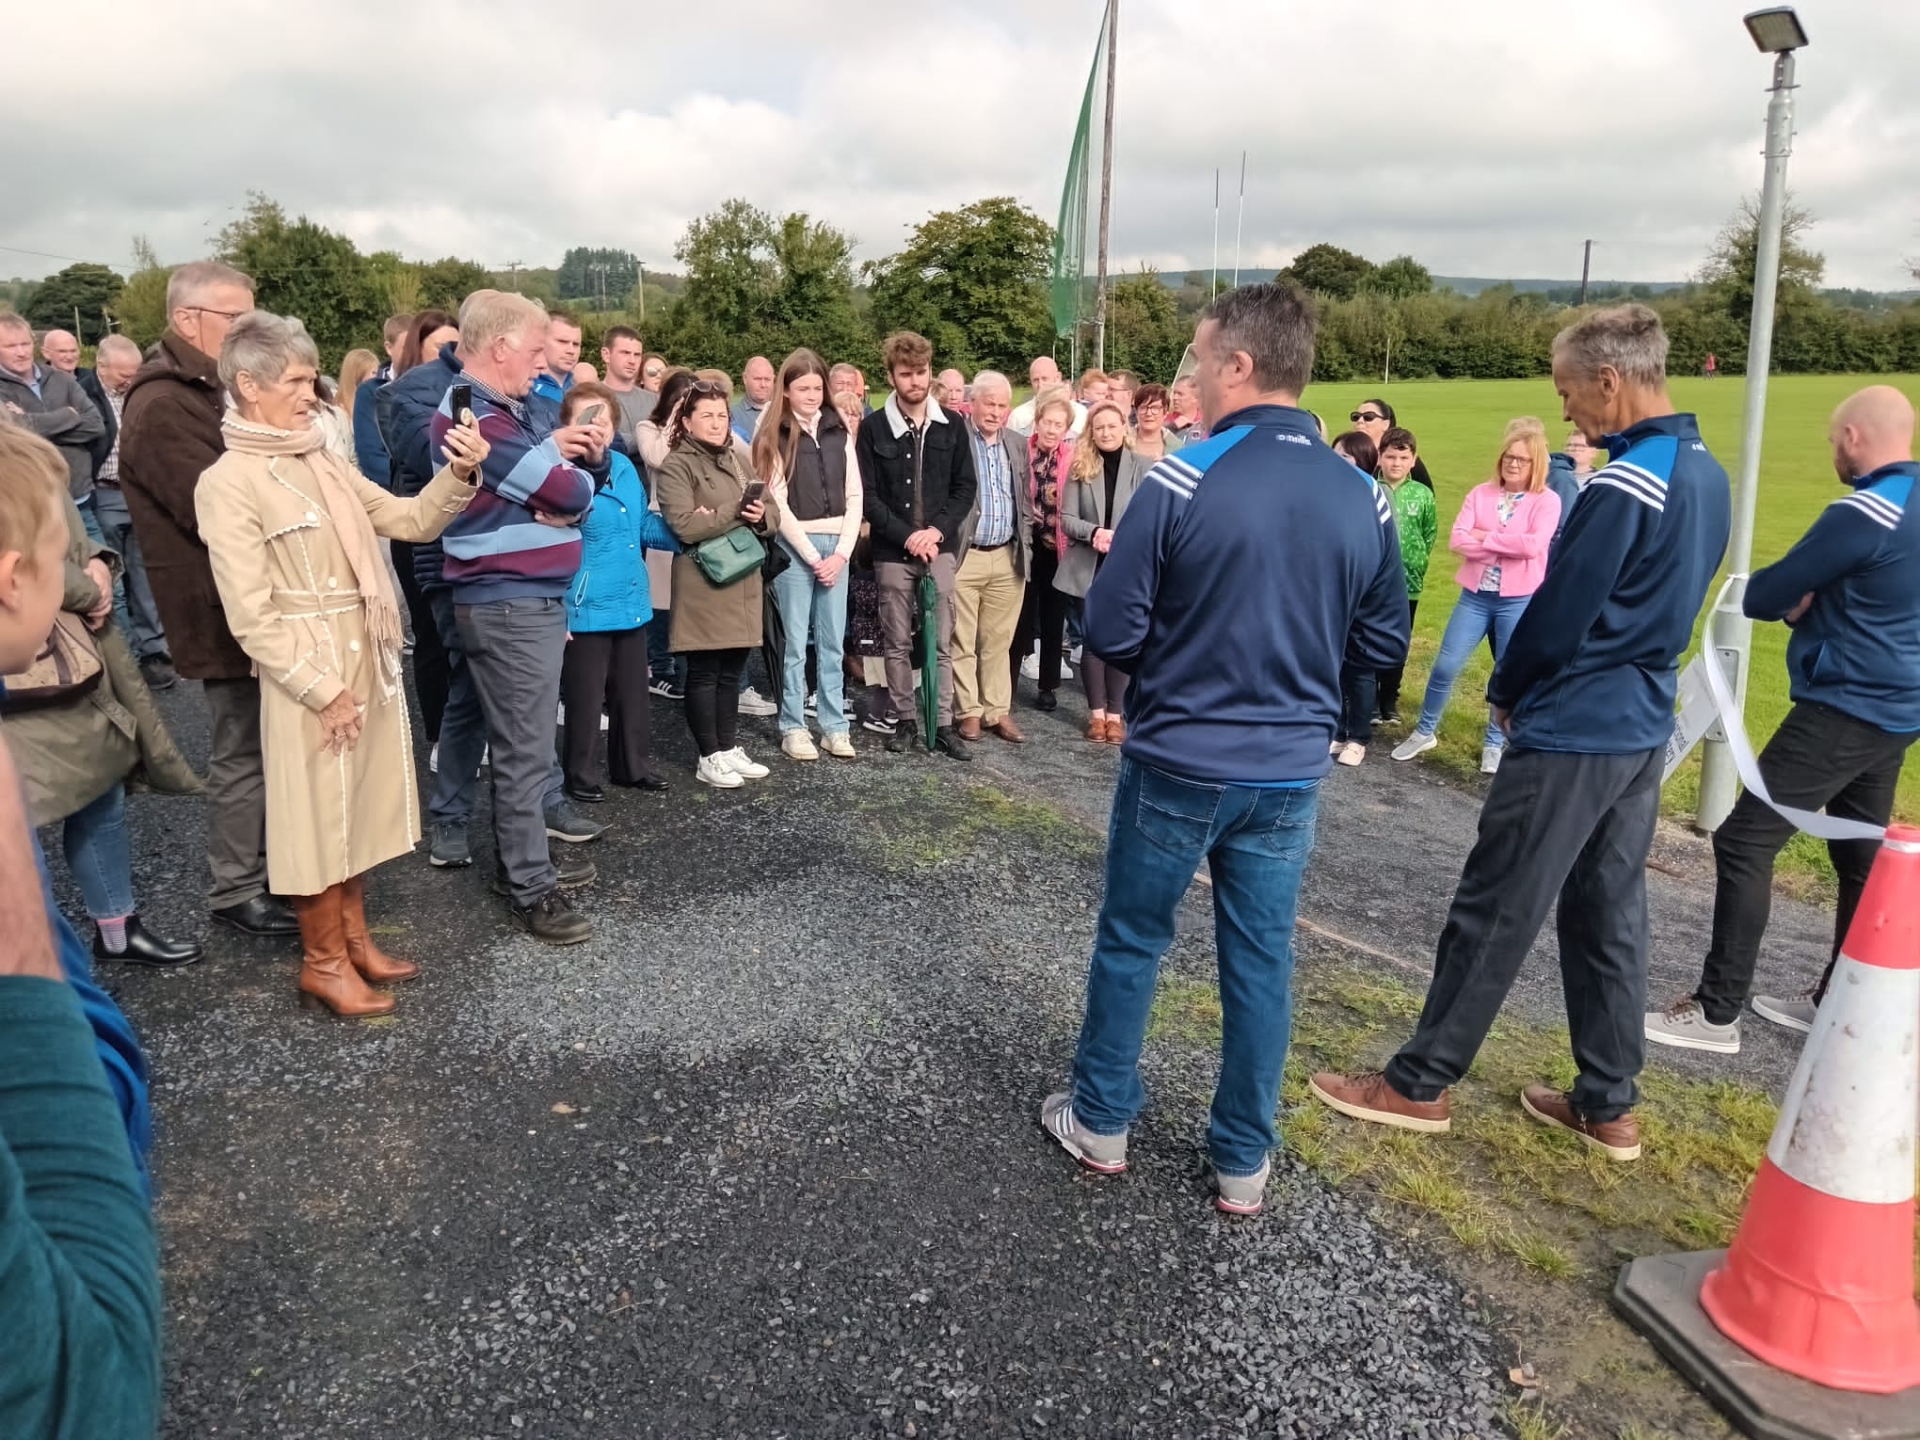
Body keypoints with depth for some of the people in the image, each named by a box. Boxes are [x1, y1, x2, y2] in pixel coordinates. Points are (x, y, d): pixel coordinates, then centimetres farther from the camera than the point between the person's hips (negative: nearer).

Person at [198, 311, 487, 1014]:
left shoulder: (322, 460, 8)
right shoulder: (228, 483, -12)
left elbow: (411, 520, 10)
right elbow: (250, 618, -15)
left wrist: (458, 475, -8)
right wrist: (324, 691, -16)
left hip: (370, 659, 7)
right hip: (309, 674, -7)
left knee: (362, 801, 17)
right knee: (318, 810, 5)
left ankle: (353, 934, 33)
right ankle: (323, 962, 21)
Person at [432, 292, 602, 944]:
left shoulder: (519, 409, 14)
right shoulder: (475, 417, -17)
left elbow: (581, 481, 17)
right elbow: (569, 492, -21)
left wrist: (591, 454, -6)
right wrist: (560, 461, 2)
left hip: (534, 597, 10)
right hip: (508, 604, -10)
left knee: (526, 741, 18)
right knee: (525, 749, -3)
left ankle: (522, 857, 31)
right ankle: (531, 888, 6)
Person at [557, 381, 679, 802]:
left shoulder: (624, 466, 6)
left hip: (631, 604, 7)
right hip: (585, 609, -7)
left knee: (632, 693, 18)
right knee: (584, 699, 5)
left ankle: (633, 767, 33)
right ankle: (578, 775, 22)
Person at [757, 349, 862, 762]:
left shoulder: (840, 432, 10)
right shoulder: (774, 437, -1)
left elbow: (854, 497, 7)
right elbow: (778, 504, -6)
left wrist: (841, 553, -4)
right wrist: (812, 555, -10)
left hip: (836, 545, 3)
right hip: (794, 547, -3)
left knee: (833, 642, 6)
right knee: (795, 642, 1)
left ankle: (834, 726, 13)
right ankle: (793, 728, 9)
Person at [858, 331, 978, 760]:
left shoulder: (952, 425, 5)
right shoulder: (873, 428, -1)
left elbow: (965, 487, 5)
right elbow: (868, 495, -3)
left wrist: (937, 530, -9)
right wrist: (906, 535, -13)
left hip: (940, 548, 1)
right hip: (892, 551, -1)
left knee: (941, 641, 2)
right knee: (898, 643, 6)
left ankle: (943, 724, 8)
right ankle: (905, 720, 17)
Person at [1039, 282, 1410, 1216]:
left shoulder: (1182, 481, -16)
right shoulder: (1361, 497, -3)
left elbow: (1109, 631, -13)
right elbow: (1382, 640, 6)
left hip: (1176, 763, -3)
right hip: (1291, 772, 4)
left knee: (1130, 942, 15)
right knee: (1261, 962, 14)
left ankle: (1099, 1123, 31)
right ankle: (1243, 1163, 27)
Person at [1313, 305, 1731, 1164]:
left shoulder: (1624, 485, -20)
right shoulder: (1707, 475, 9)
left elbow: (1559, 612, -17)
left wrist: (1506, 693, 1)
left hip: (1573, 732, -9)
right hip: (1643, 727, 9)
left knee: (1493, 912, 0)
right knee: (1609, 914, 15)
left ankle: (1419, 1084, 11)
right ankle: (1608, 1104, 24)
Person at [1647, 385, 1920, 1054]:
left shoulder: (1864, 512, -19)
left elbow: (1763, 596, -13)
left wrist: (1793, 598, 10)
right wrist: (1813, 602, 1)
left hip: (1845, 710, -10)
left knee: (1743, 842, -9)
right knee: (1859, 857, 17)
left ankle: (1717, 1012, -6)